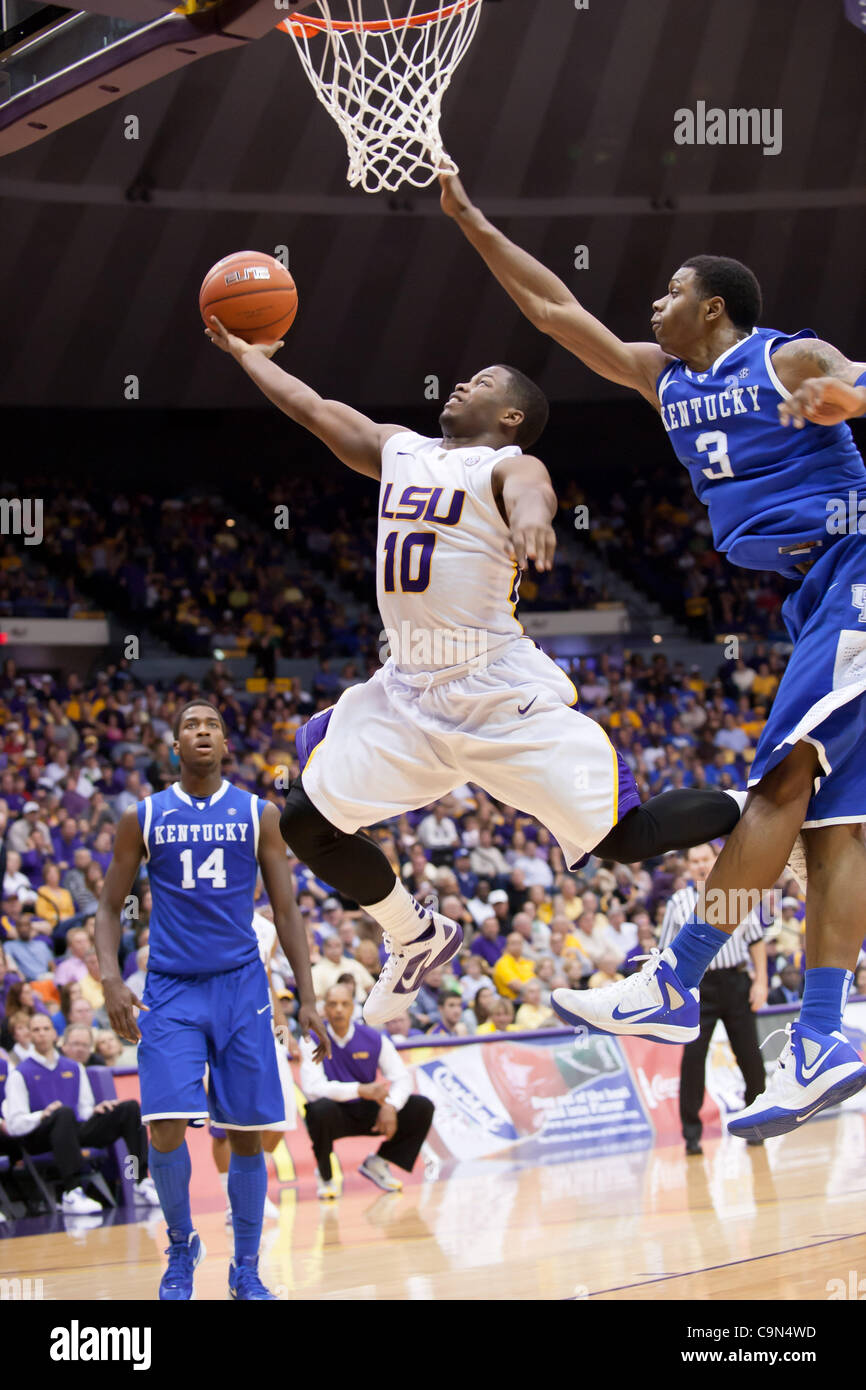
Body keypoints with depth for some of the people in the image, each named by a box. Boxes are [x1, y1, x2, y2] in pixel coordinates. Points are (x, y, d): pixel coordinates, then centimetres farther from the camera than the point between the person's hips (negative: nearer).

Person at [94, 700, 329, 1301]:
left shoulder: (258, 815, 4)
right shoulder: (143, 817, 4)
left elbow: (286, 911, 6)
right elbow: (111, 906, 8)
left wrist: (307, 998, -1)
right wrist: (112, 980, -8)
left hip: (241, 985, 1)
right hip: (170, 987, -1)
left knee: (246, 1133, 0)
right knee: (167, 1128, -14)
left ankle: (246, 1267, 14)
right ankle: (181, 1246, 10)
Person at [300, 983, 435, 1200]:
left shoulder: (374, 1040, -5)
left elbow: (402, 1079, -4)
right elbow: (313, 1089, -25)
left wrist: (390, 1106, -26)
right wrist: (361, 1090, -35)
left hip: (367, 1112, 4)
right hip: (335, 1116, -4)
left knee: (422, 1108, -12)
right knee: (321, 1109, -39)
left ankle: (376, 1164, 8)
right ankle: (325, 1176, -10)